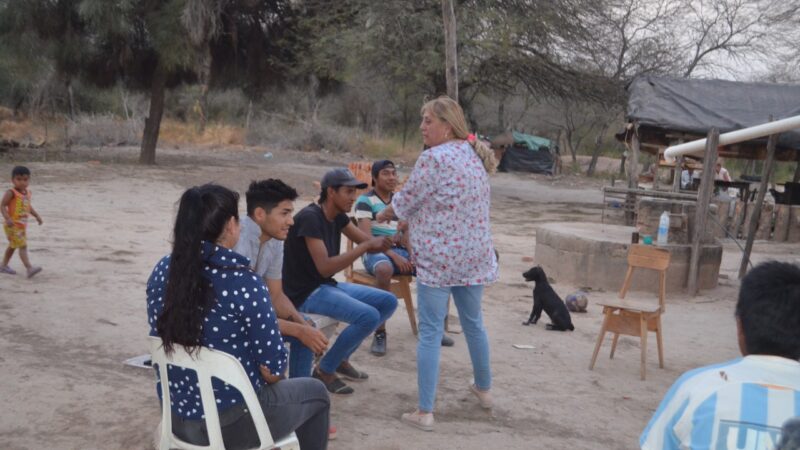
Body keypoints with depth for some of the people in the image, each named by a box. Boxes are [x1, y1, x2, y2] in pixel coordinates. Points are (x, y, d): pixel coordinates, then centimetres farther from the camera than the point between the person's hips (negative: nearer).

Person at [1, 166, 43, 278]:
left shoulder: (27, 192, 6)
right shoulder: (11, 193, -17)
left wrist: (37, 215, 15)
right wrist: (7, 218, -30)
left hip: (22, 225, 9)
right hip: (12, 225, -9)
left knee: (12, 245, 20)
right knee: (23, 245, -15)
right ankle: (29, 268, -20)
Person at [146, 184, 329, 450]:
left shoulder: (163, 271, -4)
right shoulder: (243, 282, -24)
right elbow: (273, 369, -19)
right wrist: (269, 372, 6)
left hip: (177, 416, 7)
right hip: (230, 424, -7)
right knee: (315, 393, 21)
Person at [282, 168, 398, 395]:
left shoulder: (338, 216, 6)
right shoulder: (309, 217, -22)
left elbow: (367, 241, 7)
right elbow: (325, 267, -29)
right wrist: (366, 246, -29)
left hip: (328, 285, 10)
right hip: (306, 294, -9)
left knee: (388, 302, 5)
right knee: (368, 316, -25)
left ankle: (342, 358, 16)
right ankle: (324, 370, -6)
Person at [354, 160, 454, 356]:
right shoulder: (365, 200, -5)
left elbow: (407, 233, 11)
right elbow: (366, 237, -14)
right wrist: (393, 255, -23)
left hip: (400, 251, 6)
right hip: (375, 251, -6)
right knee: (385, 269, -41)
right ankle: (380, 332, -31)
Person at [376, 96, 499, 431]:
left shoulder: (434, 157, -16)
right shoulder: (476, 155, 10)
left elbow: (406, 201, -8)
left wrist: (384, 214, 13)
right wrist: (401, 216, 21)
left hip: (439, 258, -7)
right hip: (474, 255, 7)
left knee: (431, 332, -1)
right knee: (473, 323, 22)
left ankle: (425, 412, 2)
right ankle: (483, 388, 38)